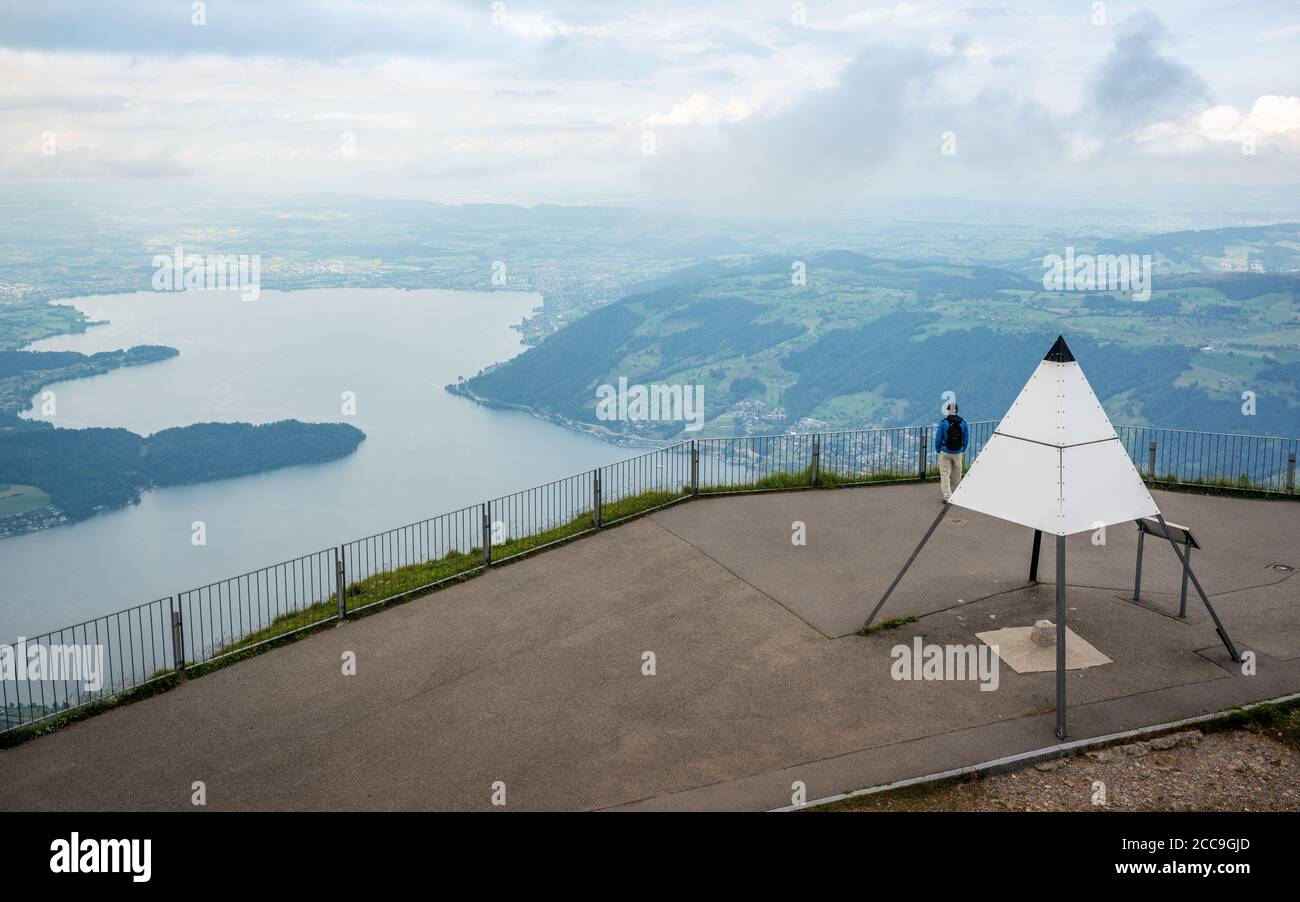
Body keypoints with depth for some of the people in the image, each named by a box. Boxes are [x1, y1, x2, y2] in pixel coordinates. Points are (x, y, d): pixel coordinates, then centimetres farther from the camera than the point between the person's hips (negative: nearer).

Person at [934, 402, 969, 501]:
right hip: (958, 453, 3)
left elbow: (938, 438, -7)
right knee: (956, 474, 17)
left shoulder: (943, 422, -10)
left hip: (945, 453, -3)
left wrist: (938, 449, 9)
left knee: (945, 473, 0)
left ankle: (947, 496, -10)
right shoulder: (963, 423, -1)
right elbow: (966, 438, 4)